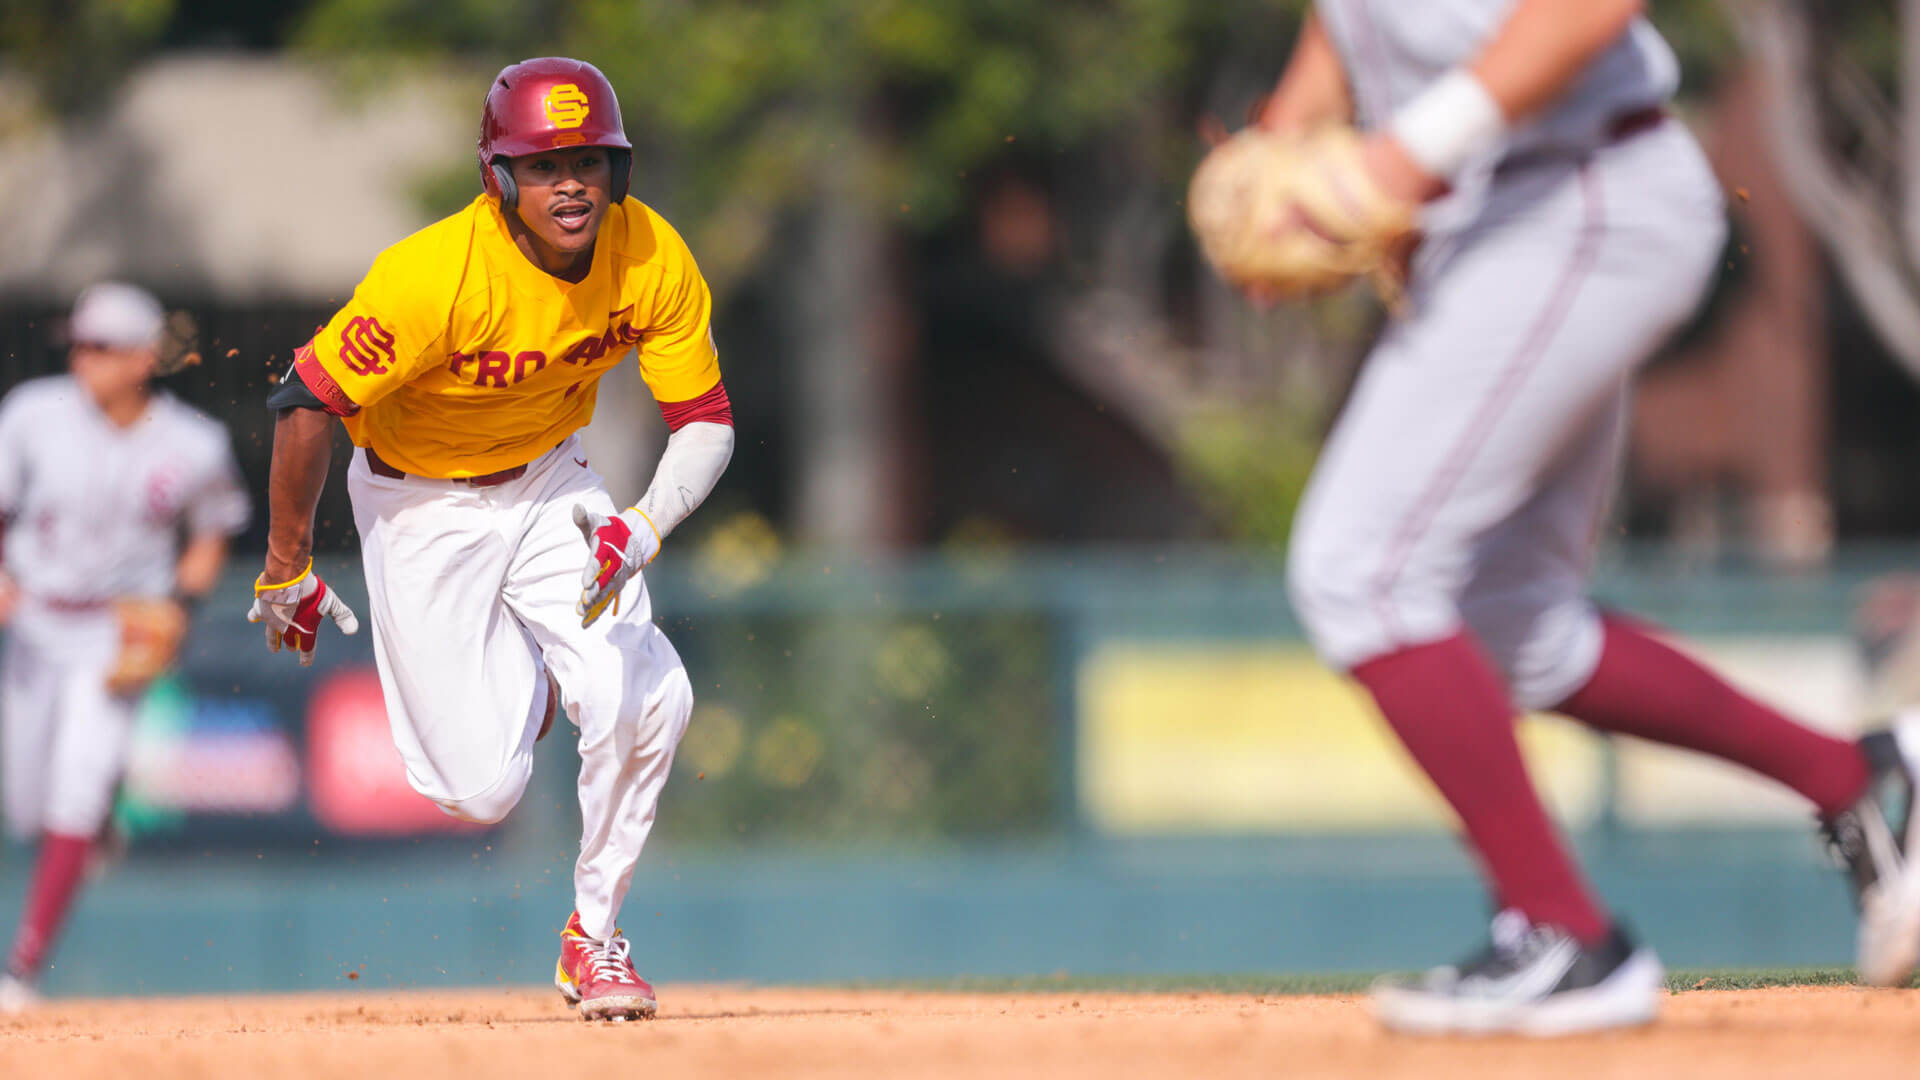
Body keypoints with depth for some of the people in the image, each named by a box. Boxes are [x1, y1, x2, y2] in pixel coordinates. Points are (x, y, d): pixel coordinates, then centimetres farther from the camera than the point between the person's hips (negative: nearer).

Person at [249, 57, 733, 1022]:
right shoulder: (434, 276, -32)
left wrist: (642, 529, -34)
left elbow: (706, 423, -14)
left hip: (552, 488, 3)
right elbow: (307, 404, -22)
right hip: (420, 502, -3)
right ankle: (523, 680, 32)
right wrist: (285, 573, -12)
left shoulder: (653, 261, -19)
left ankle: (594, 935, 4)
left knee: (641, 704, -20)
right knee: (479, 791, -7)